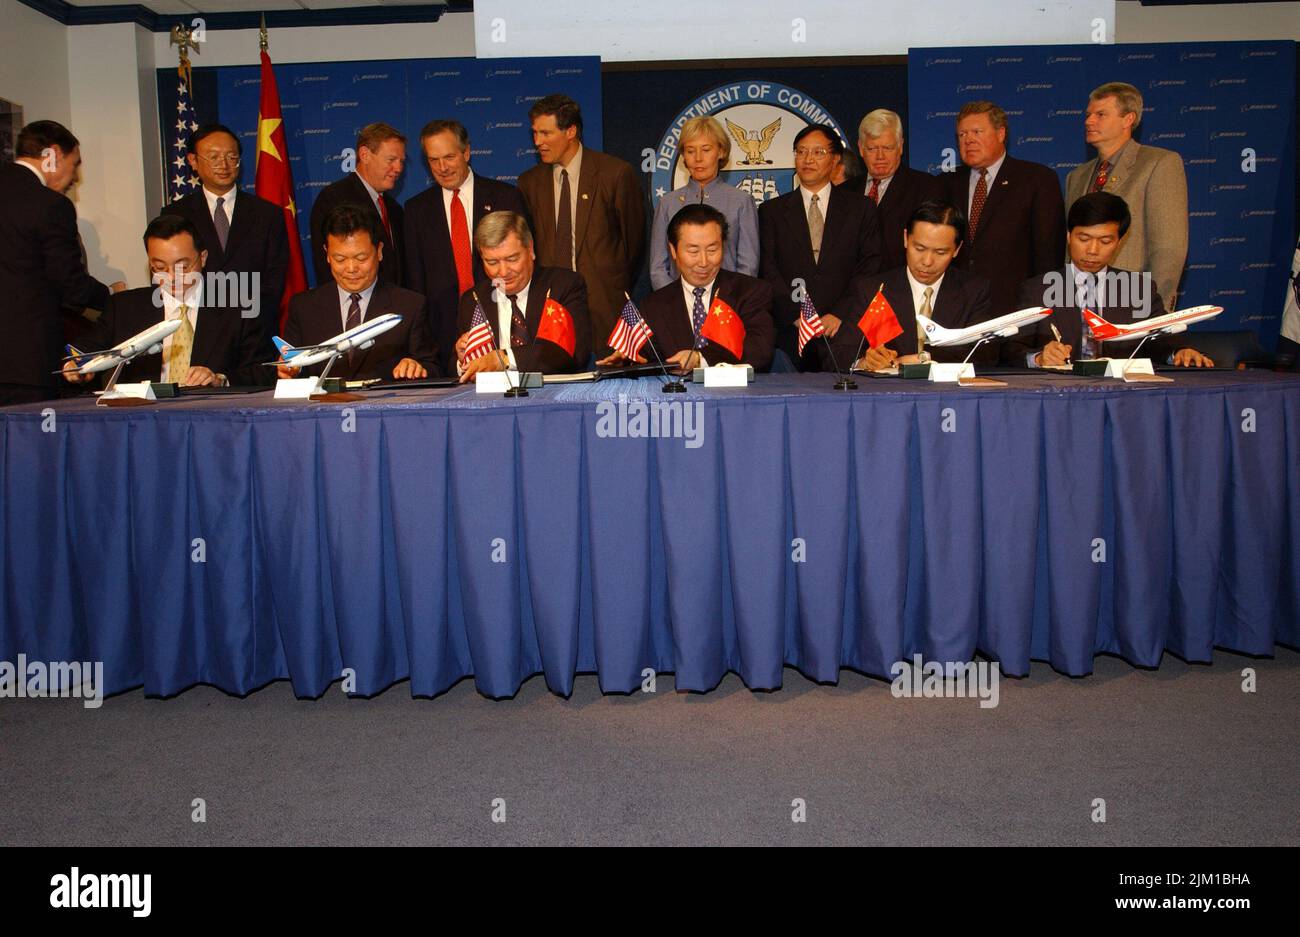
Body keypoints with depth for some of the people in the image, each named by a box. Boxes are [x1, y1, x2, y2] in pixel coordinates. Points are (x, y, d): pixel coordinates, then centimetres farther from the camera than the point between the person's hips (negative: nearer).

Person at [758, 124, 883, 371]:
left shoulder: (862, 209, 12)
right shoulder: (772, 211, 13)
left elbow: (870, 268, 3)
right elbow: (768, 271, 3)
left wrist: (840, 314, -10)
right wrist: (797, 317, -10)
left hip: (844, 331, 0)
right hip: (790, 334, 0)